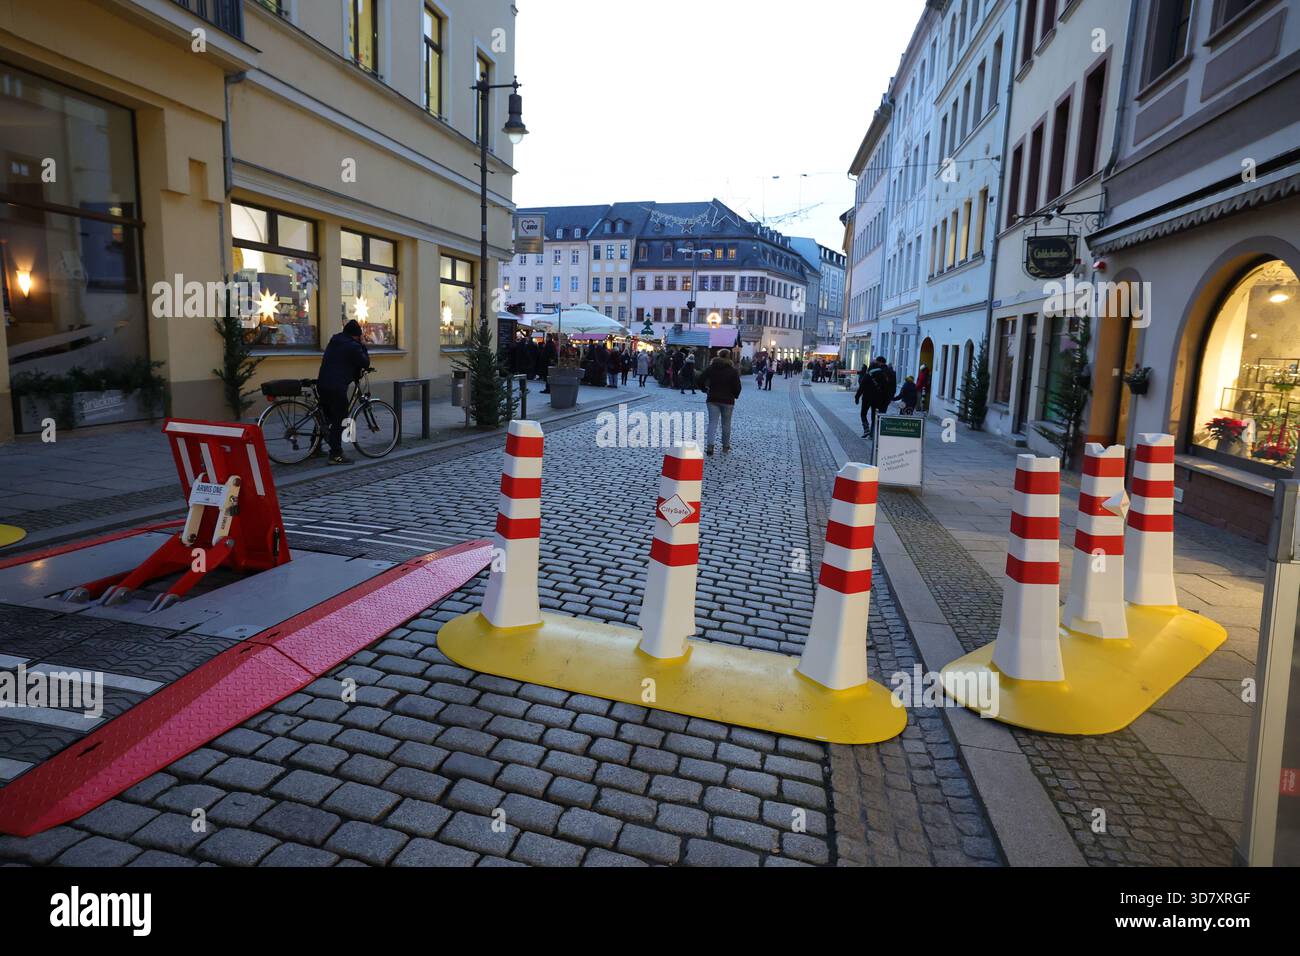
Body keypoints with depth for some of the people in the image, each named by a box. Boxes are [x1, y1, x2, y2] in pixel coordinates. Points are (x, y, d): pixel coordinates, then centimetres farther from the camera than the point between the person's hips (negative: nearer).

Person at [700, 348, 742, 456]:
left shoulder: (711, 368, 2)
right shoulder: (733, 370, -4)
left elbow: (701, 380, -3)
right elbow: (737, 386, -8)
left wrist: (705, 390, 11)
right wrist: (735, 396, 9)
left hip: (712, 399, 1)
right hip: (728, 400, -1)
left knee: (712, 422, 0)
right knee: (726, 424, 11)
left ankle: (709, 445, -18)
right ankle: (725, 446, 20)